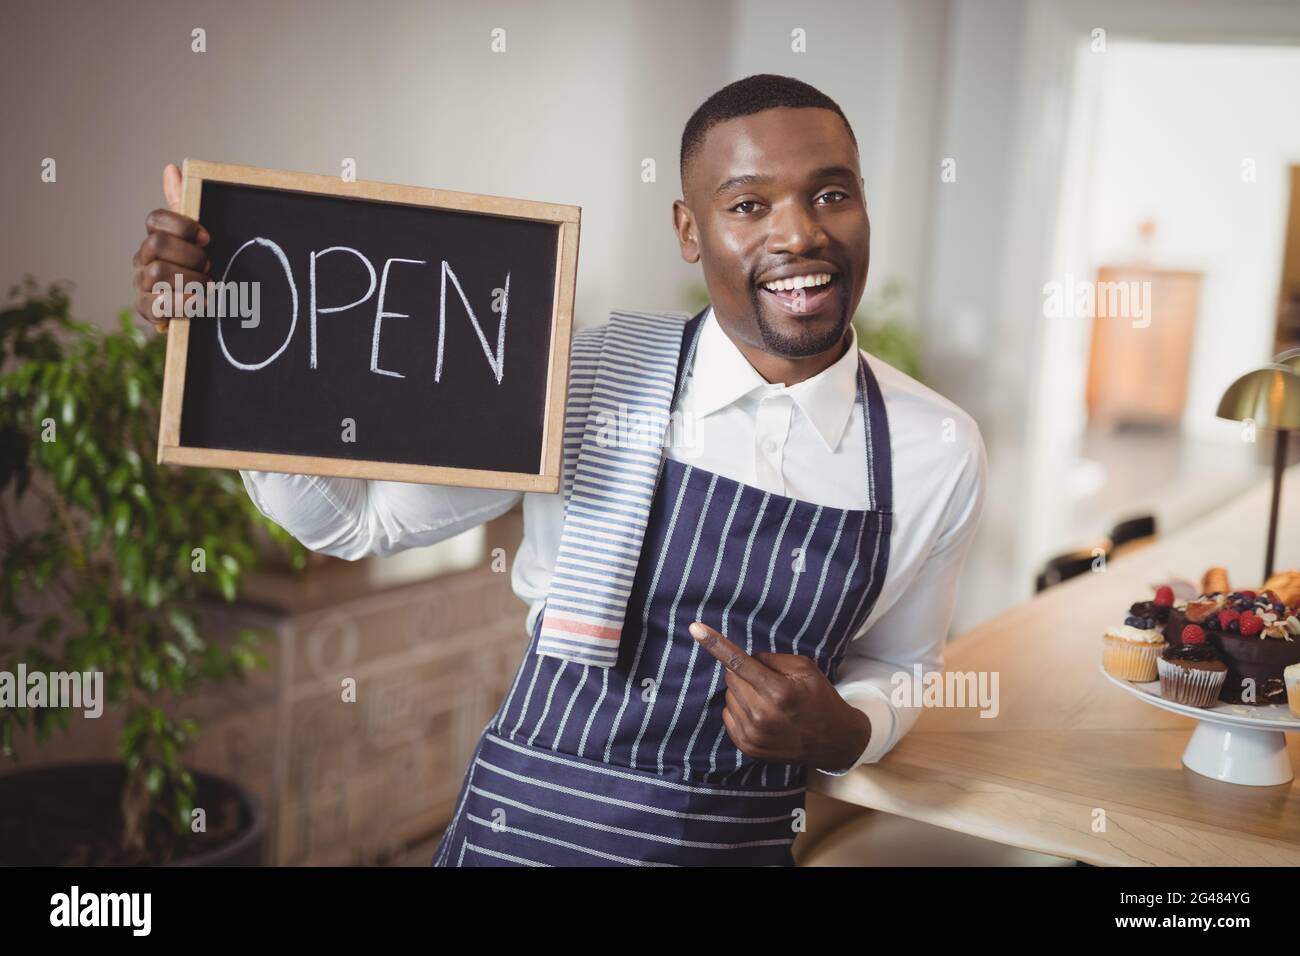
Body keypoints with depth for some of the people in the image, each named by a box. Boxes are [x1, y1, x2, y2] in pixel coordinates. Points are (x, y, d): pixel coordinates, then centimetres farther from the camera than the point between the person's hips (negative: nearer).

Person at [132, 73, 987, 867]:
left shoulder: (940, 452, -7)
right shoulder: (590, 377, -12)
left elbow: (894, 668, 7)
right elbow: (359, 519, -4)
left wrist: (843, 732, -14)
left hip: (740, 843, 1)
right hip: (523, 826, 0)